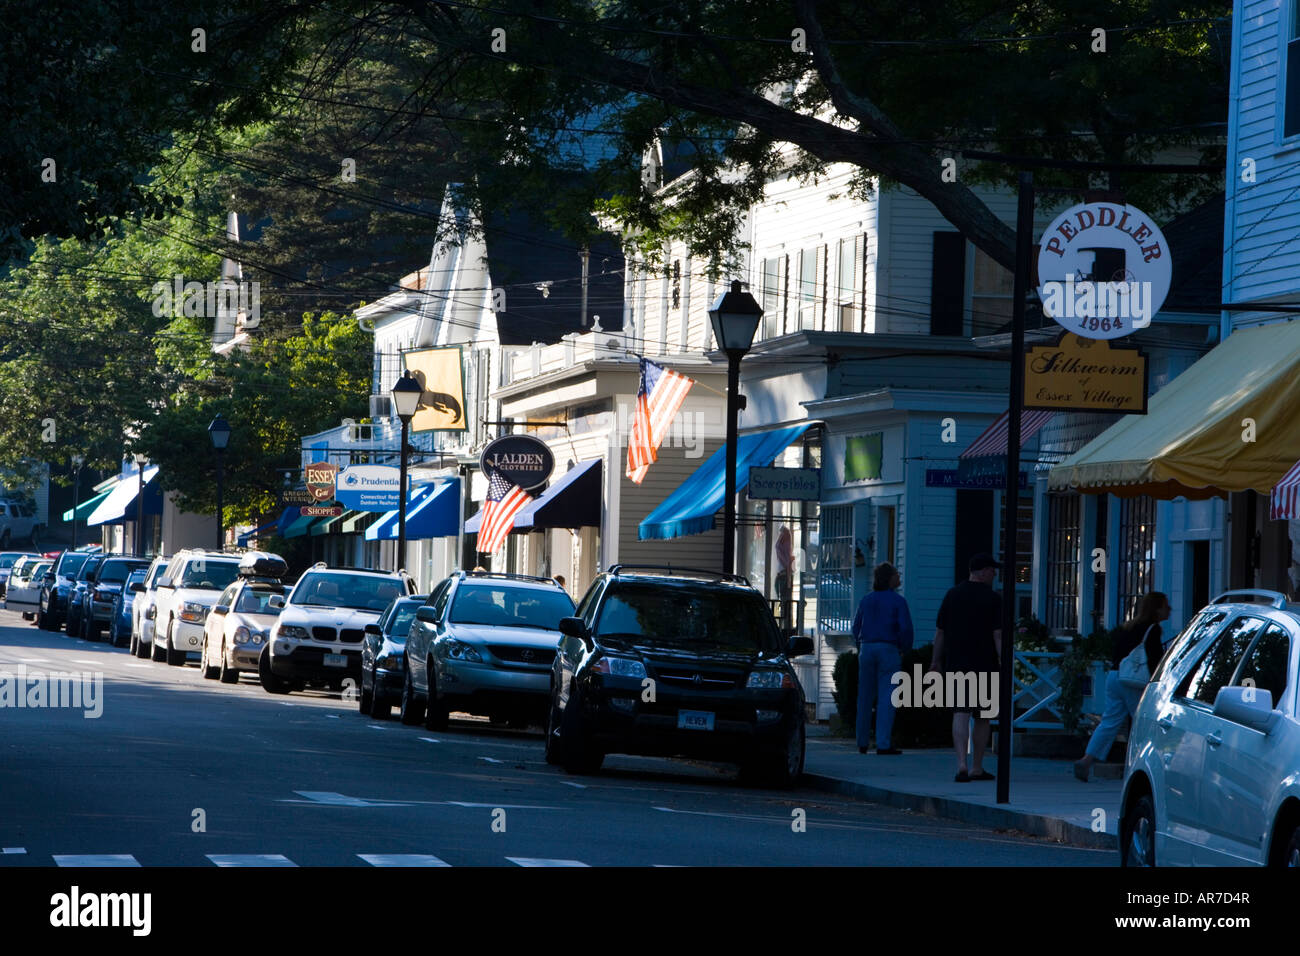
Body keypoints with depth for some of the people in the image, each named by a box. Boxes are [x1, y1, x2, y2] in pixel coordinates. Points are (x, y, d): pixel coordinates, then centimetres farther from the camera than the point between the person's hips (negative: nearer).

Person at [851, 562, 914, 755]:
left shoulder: (866, 600, 9)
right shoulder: (897, 601, -6)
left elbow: (856, 627, 11)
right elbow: (905, 628, -11)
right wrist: (905, 648, 4)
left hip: (866, 649, 5)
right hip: (889, 649, -5)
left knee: (865, 697, 11)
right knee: (886, 698, -4)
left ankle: (862, 743, 14)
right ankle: (883, 744, -10)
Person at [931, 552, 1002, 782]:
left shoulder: (952, 595, 5)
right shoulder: (993, 599, -6)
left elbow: (939, 632, 8)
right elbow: (998, 635, -12)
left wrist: (936, 662, 17)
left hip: (956, 665, 2)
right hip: (984, 666, -2)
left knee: (961, 715, -6)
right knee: (982, 717, 13)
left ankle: (961, 764, -23)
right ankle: (977, 768, 19)